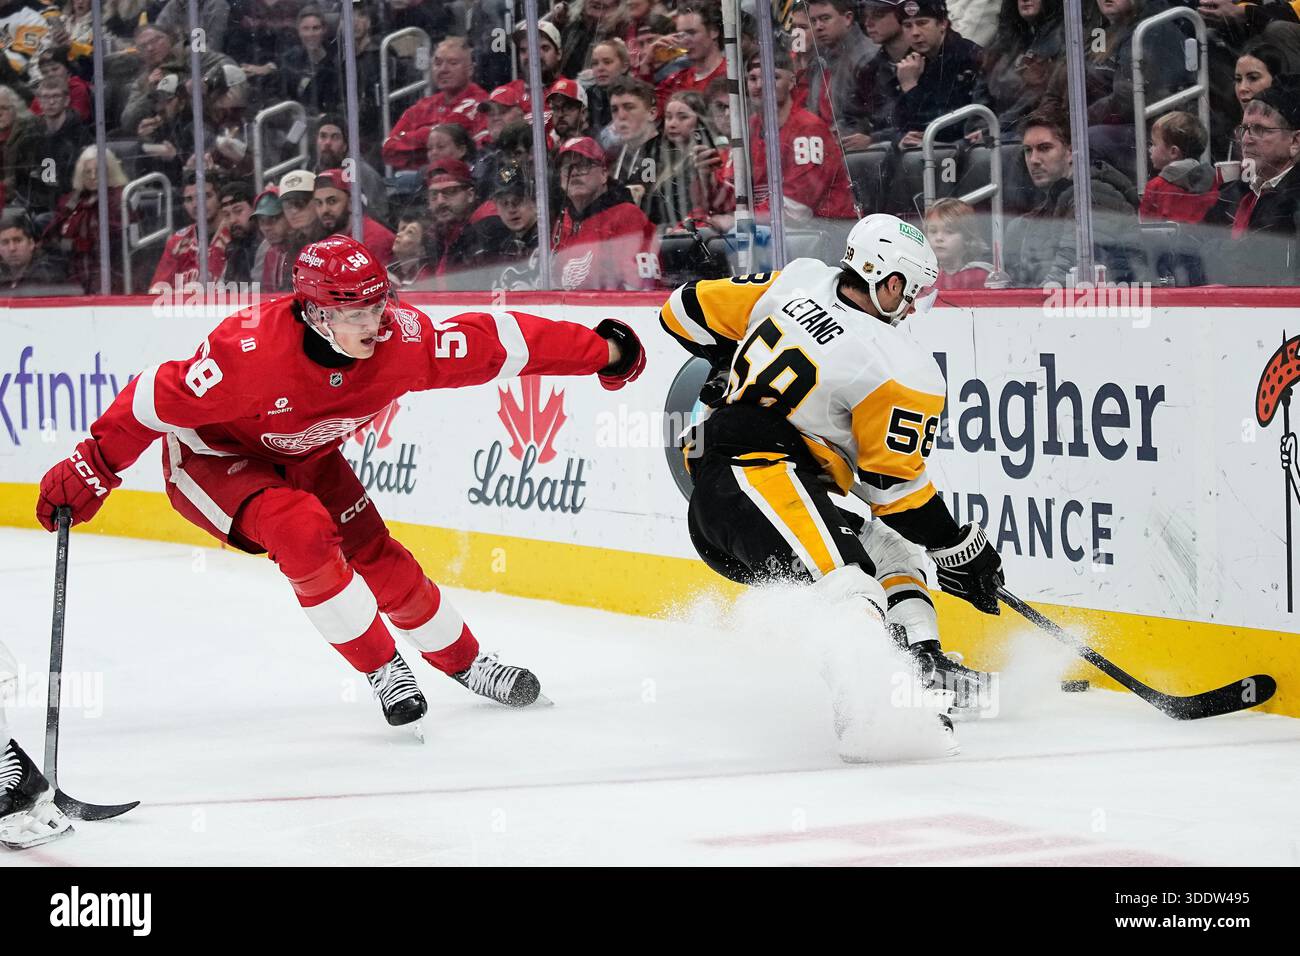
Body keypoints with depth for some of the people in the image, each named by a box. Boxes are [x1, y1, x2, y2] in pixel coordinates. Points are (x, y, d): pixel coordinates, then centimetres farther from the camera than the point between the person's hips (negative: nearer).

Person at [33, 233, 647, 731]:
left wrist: (602, 351, -13)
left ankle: (464, 663, 31)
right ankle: (383, 670, -13)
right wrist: (89, 471, -28)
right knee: (301, 531, -29)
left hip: (304, 456, 5)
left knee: (376, 556, 6)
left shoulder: (400, 338, -25)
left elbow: (495, 342, -17)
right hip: (212, 456, -5)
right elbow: (158, 399, -31)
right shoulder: (253, 352, -40)